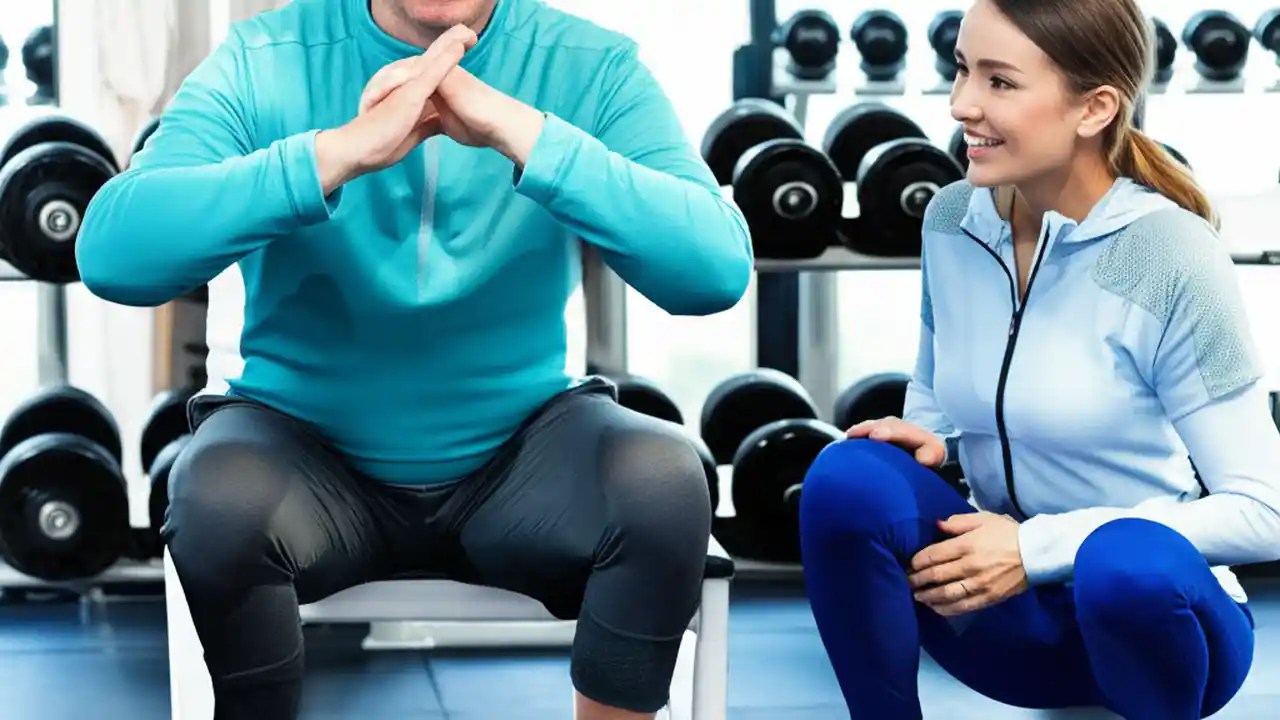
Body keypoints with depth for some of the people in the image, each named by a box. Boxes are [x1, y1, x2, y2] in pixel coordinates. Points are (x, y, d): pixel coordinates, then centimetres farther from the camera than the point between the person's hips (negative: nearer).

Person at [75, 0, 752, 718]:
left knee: (665, 480, -28)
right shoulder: (262, 61, -10)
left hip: (518, 456, 1)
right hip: (310, 451, 0)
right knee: (222, 495, -32)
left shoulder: (592, 66, -8)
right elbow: (110, 251, -25)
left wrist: (522, 132, -33)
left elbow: (719, 267, -23)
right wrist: (341, 150, -35)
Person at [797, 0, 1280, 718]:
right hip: (1011, 614, 4)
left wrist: (1039, 547, -23)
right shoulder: (952, 220, -1)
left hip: (1147, 606, -4)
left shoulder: (1172, 260, -18)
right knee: (849, 478, -22)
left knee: (1129, 560, -38)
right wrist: (926, 438, -8)